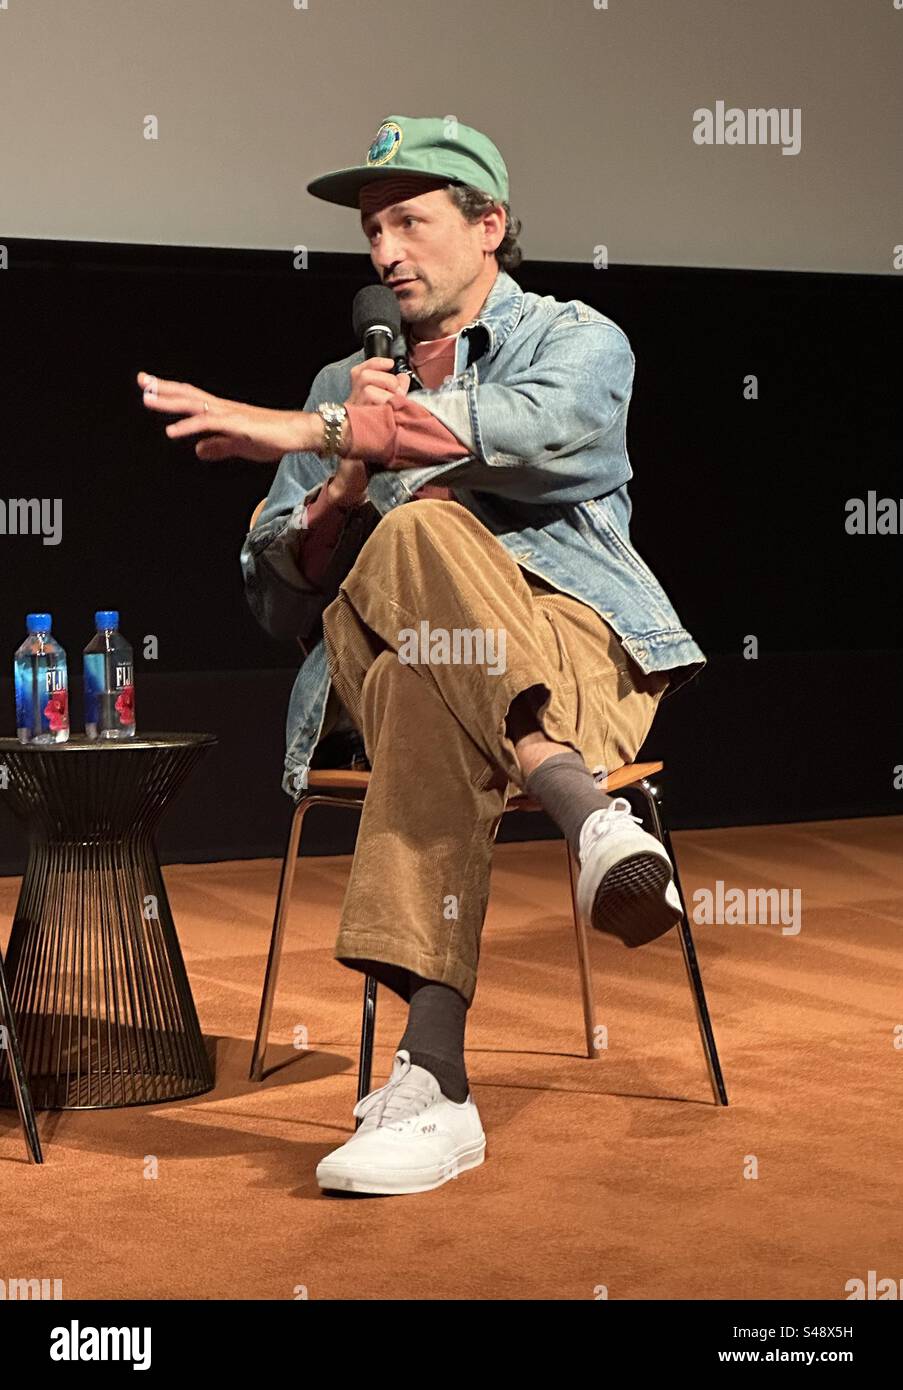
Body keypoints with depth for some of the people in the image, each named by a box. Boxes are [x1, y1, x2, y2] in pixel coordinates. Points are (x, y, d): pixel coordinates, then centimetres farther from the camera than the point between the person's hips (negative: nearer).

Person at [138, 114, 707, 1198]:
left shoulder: (577, 341, 14)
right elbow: (277, 601, 19)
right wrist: (350, 470, -2)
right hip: (383, 655, 2)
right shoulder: (344, 383, 27)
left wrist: (310, 431, -19)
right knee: (422, 527, -36)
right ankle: (585, 811, -50)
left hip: (575, 649, -2)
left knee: (432, 701, -38)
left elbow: (551, 431, -15)